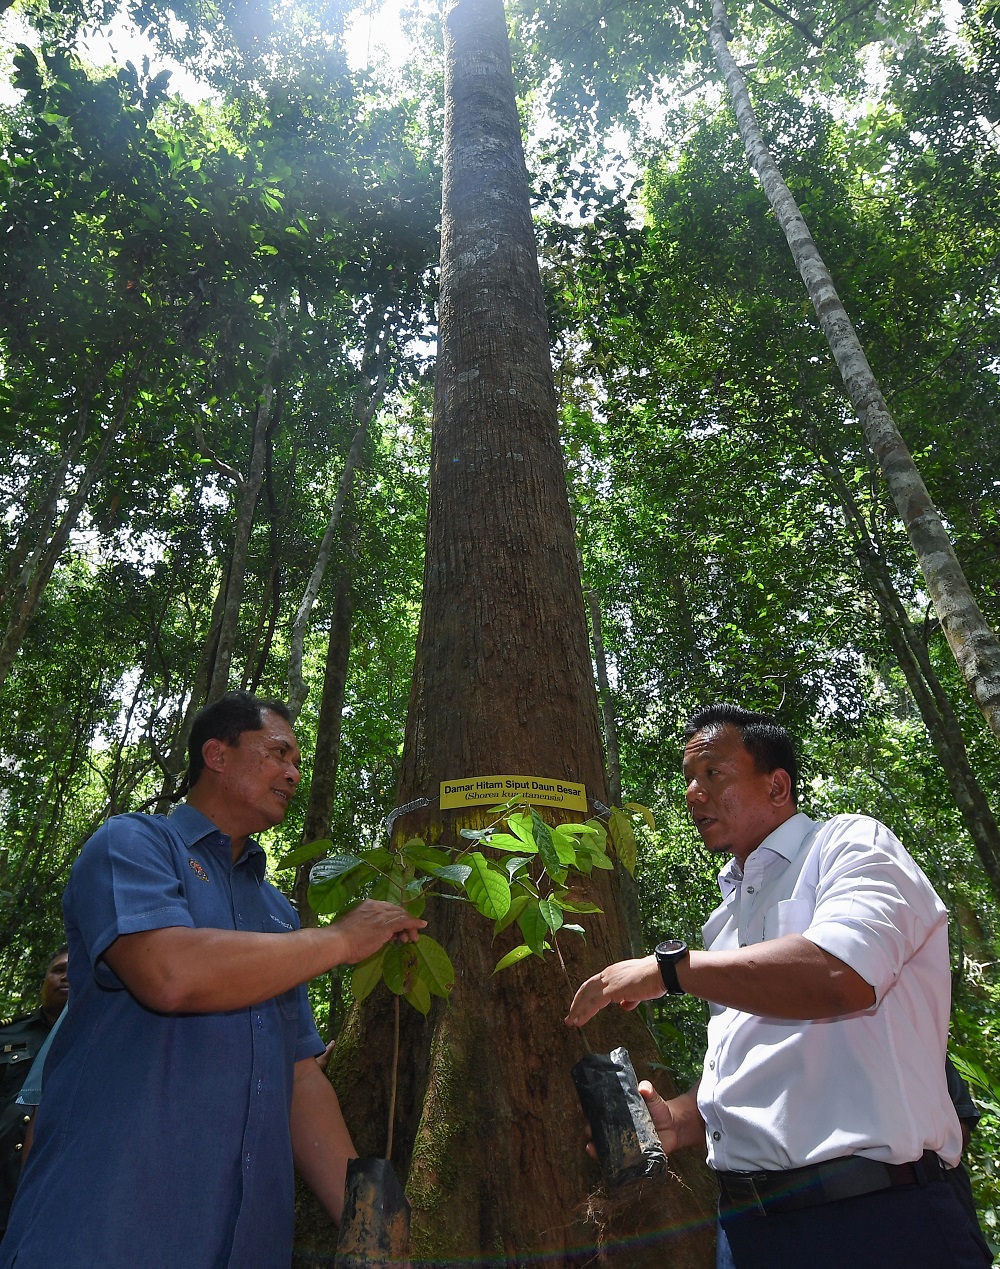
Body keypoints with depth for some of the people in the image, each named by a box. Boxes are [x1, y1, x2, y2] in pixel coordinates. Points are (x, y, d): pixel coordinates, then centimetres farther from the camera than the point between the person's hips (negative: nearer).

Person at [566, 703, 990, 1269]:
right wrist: (678, 1122, 3)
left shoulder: (851, 842, -8)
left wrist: (668, 967, -20)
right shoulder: (728, 915, 16)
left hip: (872, 1216, -7)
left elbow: (839, 975, -29)